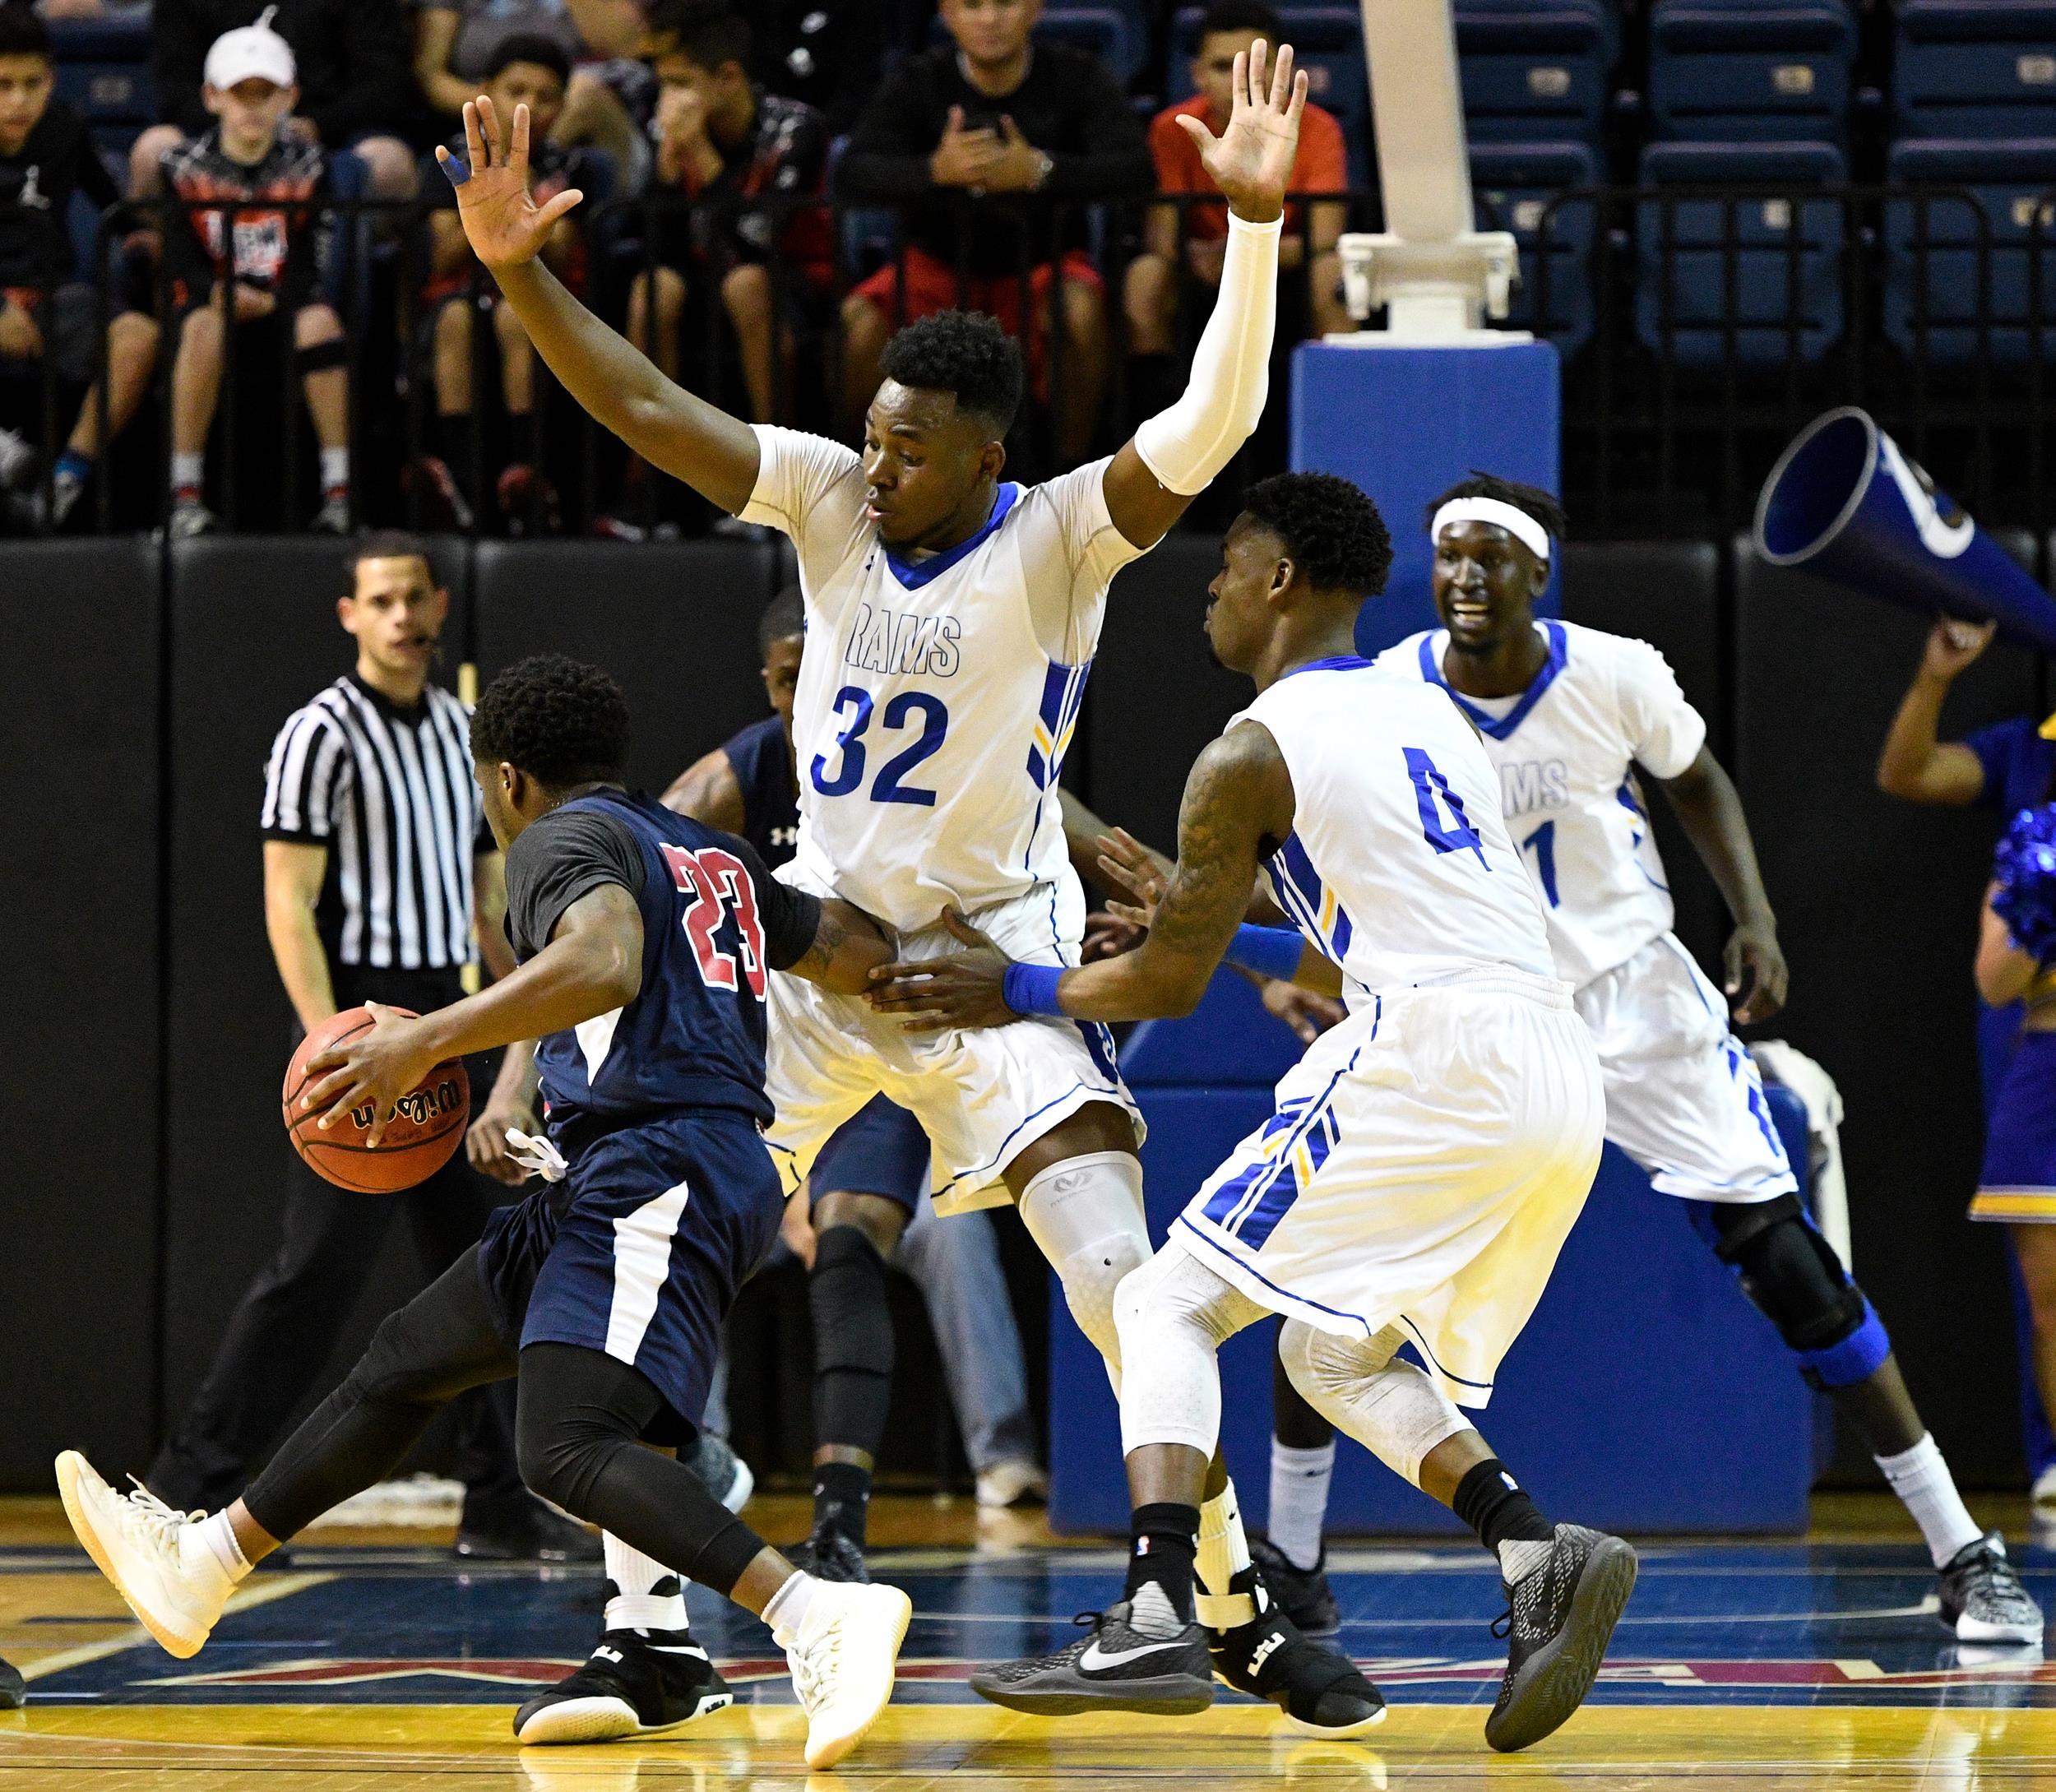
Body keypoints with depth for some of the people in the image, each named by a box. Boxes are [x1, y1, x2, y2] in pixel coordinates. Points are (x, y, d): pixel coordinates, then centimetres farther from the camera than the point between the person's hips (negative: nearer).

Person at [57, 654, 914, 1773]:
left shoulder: (566, 837, -4)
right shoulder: (716, 857, 22)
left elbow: (605, 966, -26)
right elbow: (864, 956, 24)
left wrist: (429, 1041, -28)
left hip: (653, 1168, -10)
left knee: (569, 1452, -25)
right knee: (413, 1354, 21)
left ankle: (819, 1617, -39)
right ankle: (200, 1565, 36)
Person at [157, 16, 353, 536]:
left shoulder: (307, 166, 2)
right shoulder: (185, 168, 0)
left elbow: (306, 265, -2)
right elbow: (183, 263, -3)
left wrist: (268, 298, -21)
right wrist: (223, 292, -23)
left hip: (281, 303, 1)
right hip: (209, 299, -1)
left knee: (319, 318, -33)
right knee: (204, 327, -36)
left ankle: (340, 491, -32)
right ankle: (185, 494, -33)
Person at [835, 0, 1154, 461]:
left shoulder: (1079, 76, -6)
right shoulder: (918, 82, -4)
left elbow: (1134, 169, -19)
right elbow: (852, 174, -16)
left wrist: (1039, 170, -36)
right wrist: (935, 170, -37)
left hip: (1043, 263, -1)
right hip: (940, 264, 1)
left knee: (1082, 311, -35)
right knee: (857, 322, -26)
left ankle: (1075, 463, -16)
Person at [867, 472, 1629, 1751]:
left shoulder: (1252, 755, 0)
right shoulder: (1427, 713, 23)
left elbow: (1170, 983, 5)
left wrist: (1019, 993, 22)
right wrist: (1208, 908, 42)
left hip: (1435, 1056, -8)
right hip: (1563, 1067, 8)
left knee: (1169, 1302, 2)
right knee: (1338, 1356, 21)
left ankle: (1157, 1618, -16)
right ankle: (1539, 1557, -3)